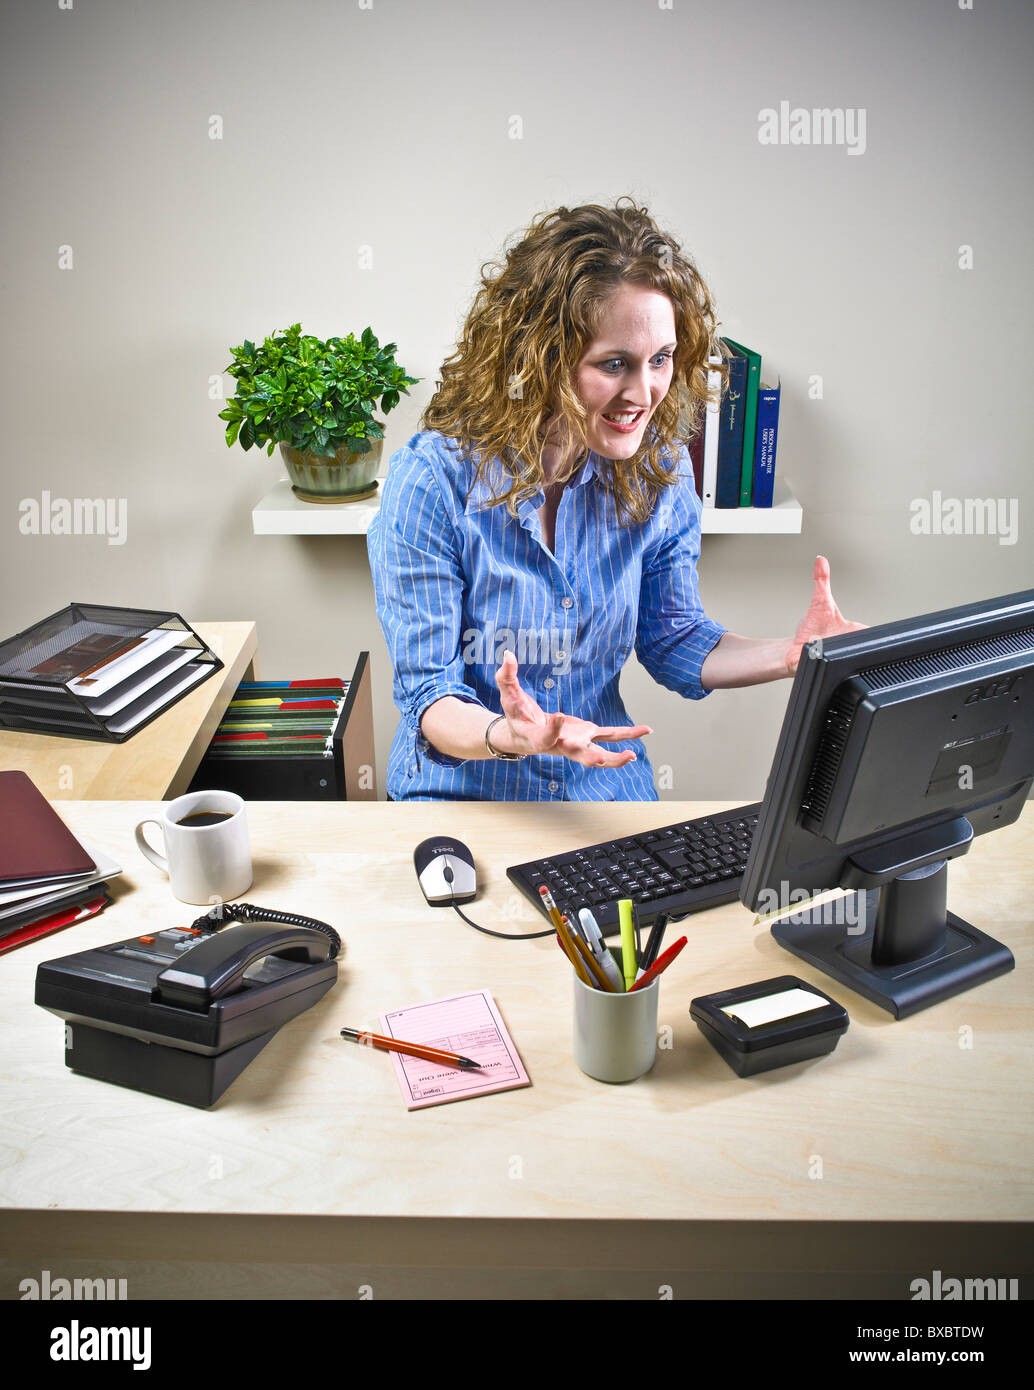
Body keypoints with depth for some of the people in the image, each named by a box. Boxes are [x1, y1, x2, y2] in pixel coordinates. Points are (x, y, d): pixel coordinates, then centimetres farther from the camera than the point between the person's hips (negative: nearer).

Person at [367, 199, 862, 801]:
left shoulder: (660, 469, -5)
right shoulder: (432, 481, -19)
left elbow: (671, 637, 6)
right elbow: (428, 695, -16)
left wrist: (791, 655, -11)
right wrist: (508, 736, -36)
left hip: (608, 785, 2)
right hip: (464, 793, -2)